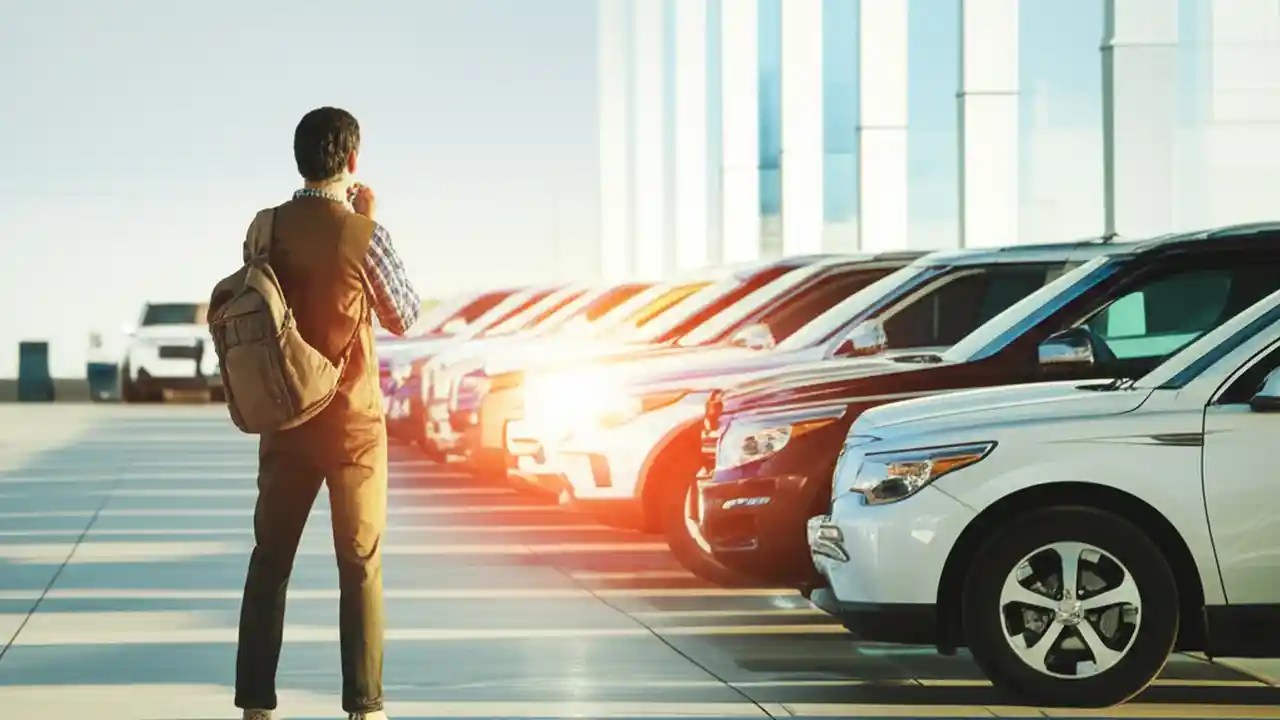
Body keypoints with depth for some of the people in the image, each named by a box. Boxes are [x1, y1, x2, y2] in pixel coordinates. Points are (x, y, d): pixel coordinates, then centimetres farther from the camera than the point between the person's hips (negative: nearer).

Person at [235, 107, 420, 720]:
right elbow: (404, 318, 1)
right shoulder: (364, 235, -13)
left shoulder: (267, 227, -1)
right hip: (352, 423, -4)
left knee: (270, 559, 9)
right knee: (361, 565, 4)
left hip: (285, 420, 4)